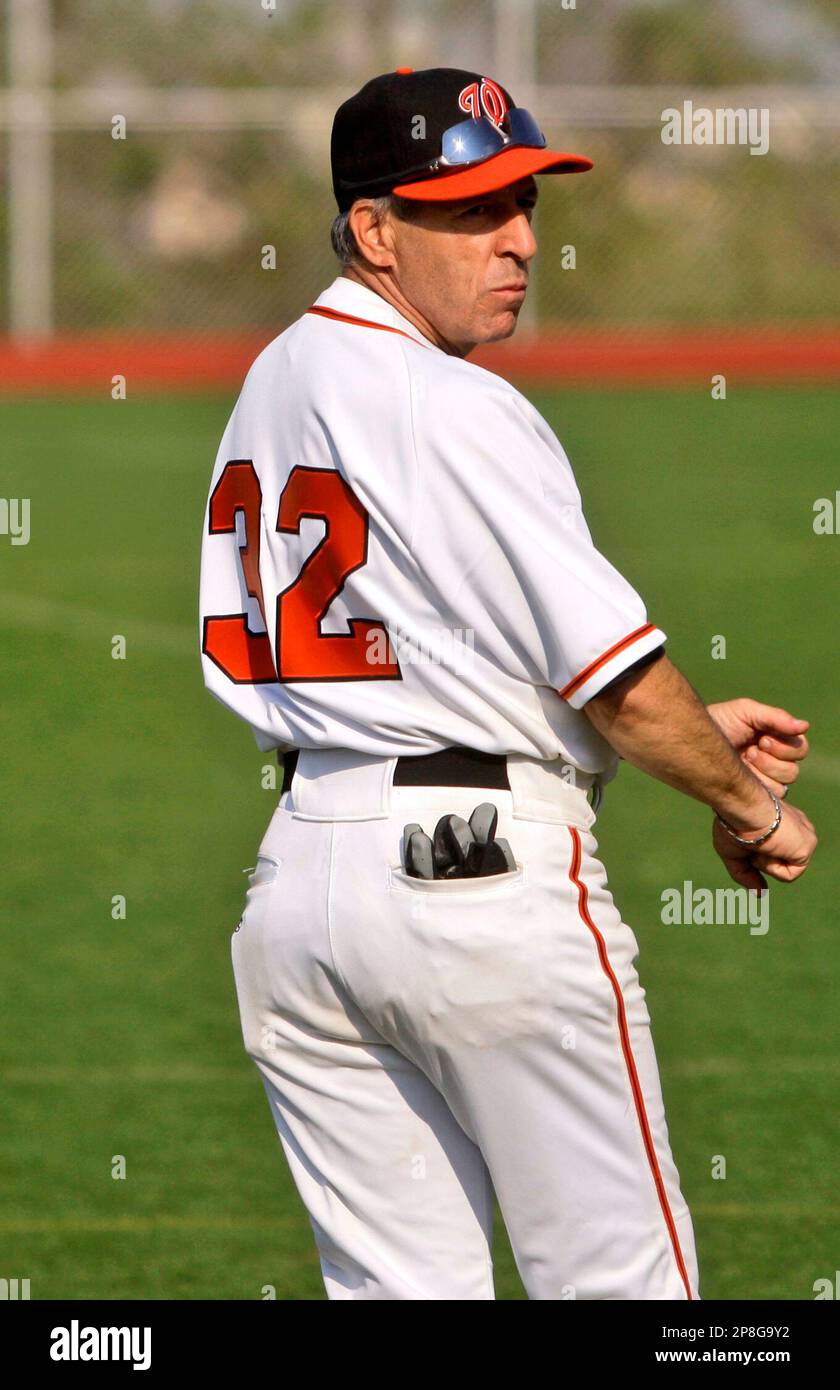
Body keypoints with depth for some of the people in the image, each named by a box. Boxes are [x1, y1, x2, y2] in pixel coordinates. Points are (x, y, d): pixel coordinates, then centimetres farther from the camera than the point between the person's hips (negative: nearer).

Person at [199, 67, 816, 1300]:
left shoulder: (267, 389, 14)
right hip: (485, 869, -8)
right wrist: (749, 807, 1)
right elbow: (614, 669, -16)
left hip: (298, 872, 8)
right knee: (622, 1280, -1)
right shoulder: (455, 411, -13)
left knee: (389, 1284, 9)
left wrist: (690, 726, 13)